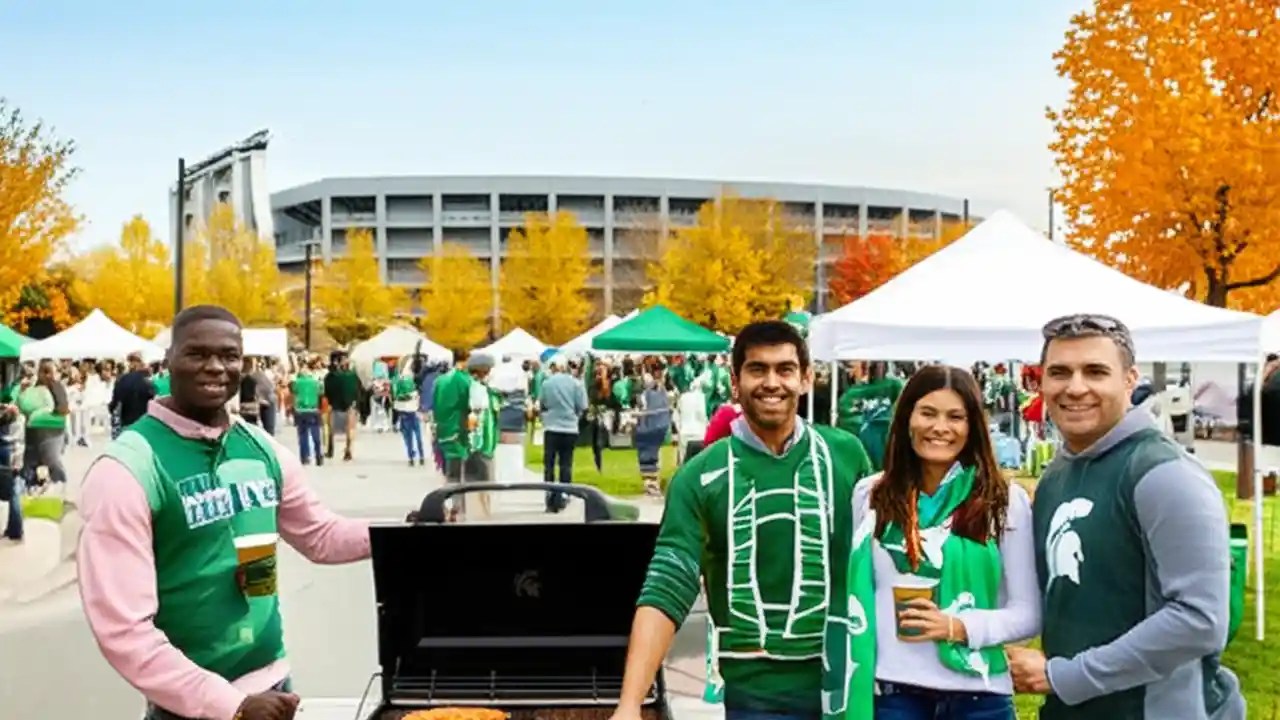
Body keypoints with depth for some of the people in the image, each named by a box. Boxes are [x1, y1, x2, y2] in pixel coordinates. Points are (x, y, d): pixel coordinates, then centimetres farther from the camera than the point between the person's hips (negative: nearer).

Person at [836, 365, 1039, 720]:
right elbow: (854, 596, 9)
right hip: (892, 691, 1)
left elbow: (1028, 613, -1)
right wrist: (852, 686, 4)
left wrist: (959, 627, -17)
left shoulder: (1006, 500, 0)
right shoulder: (870, 495, 5)